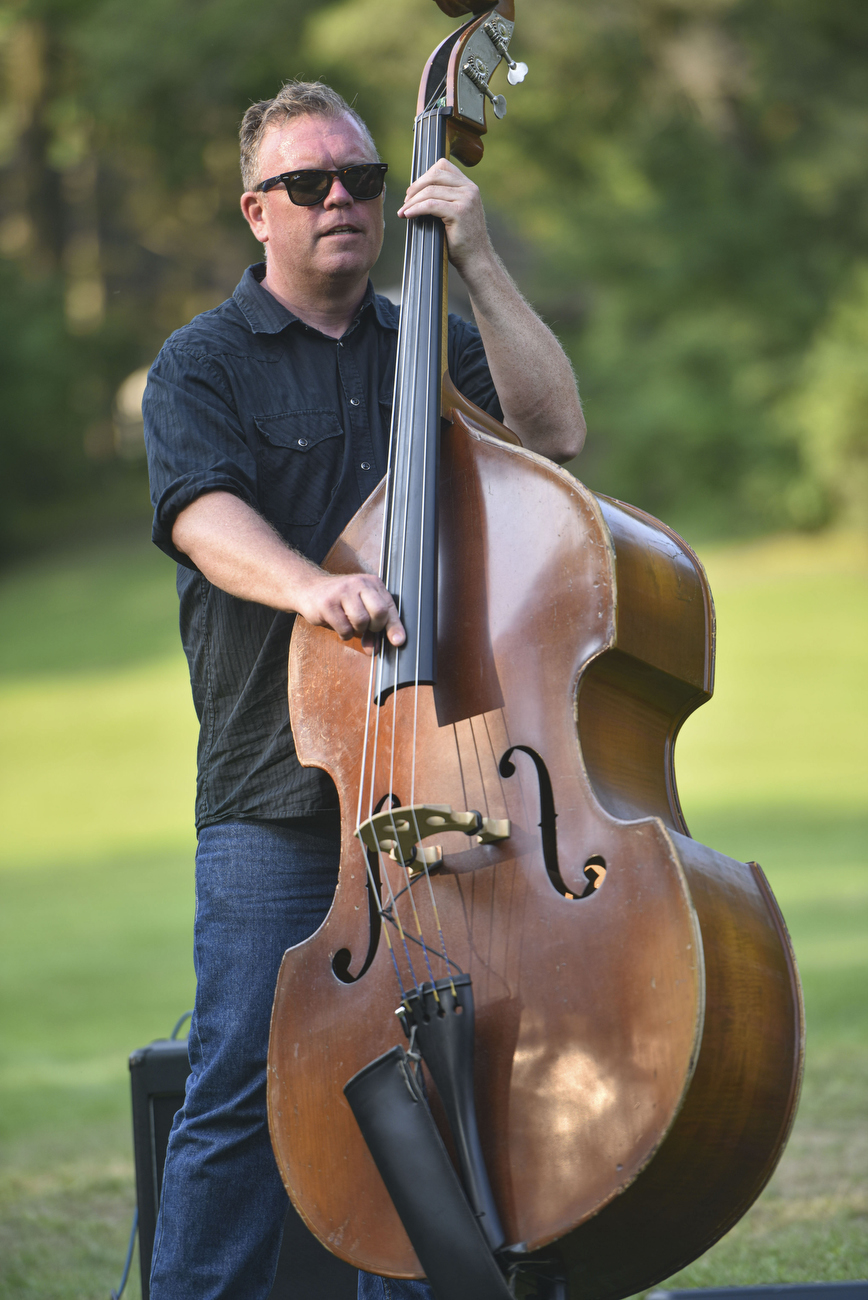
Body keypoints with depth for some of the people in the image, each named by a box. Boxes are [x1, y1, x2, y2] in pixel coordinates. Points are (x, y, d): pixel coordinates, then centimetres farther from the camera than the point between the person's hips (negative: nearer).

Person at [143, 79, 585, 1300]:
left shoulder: (431, 346, 16)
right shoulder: (203, 364, 4)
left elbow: (554, 428, -1)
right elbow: (204, 514, -14)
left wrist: (478, 261, -6)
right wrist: (311, 586, -34)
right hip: (275, 796, -3)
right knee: (242, 1087, -7)